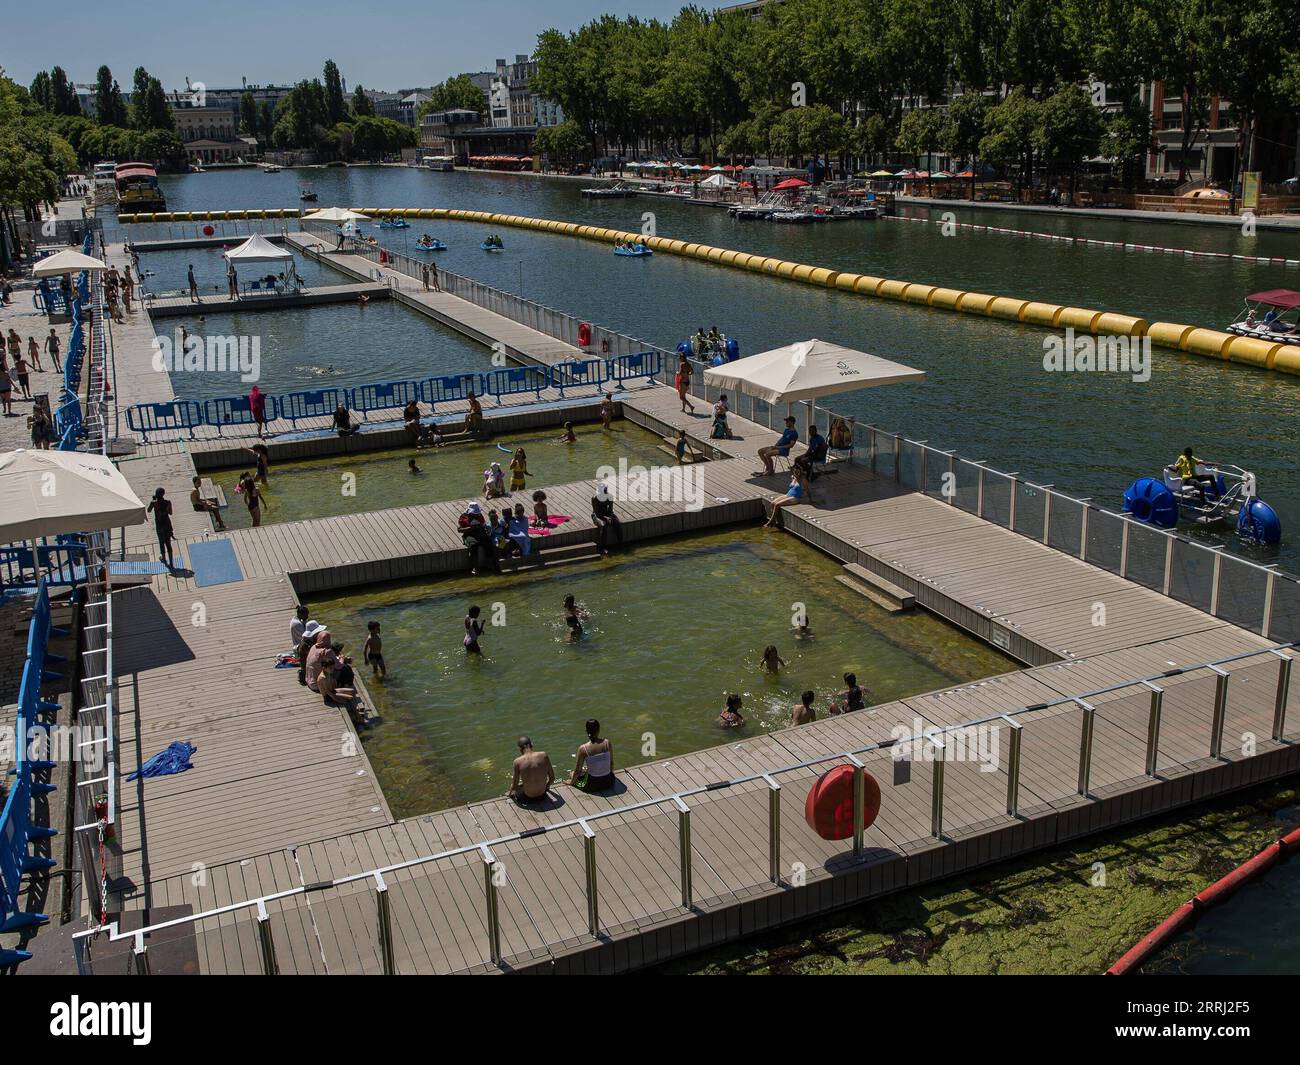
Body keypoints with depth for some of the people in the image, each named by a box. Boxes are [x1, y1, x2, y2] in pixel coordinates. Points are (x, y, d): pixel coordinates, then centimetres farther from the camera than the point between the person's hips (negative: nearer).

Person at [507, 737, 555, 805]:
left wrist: (510, 794, 14)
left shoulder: (518, 762, -19)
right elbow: (552, 778, -2)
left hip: (528, 799, -2)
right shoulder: (544, 755, -13)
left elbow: (515, 784, -8)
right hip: (542, 796, 2)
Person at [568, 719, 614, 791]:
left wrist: (571, 782, 11)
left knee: (573, 774, 27)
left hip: (593, 785, -3)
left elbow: (578, 770, -8)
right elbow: (611, 762, 3)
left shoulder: (583, 749, -18)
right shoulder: (607, 743, -11)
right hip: (609, 782, 3)